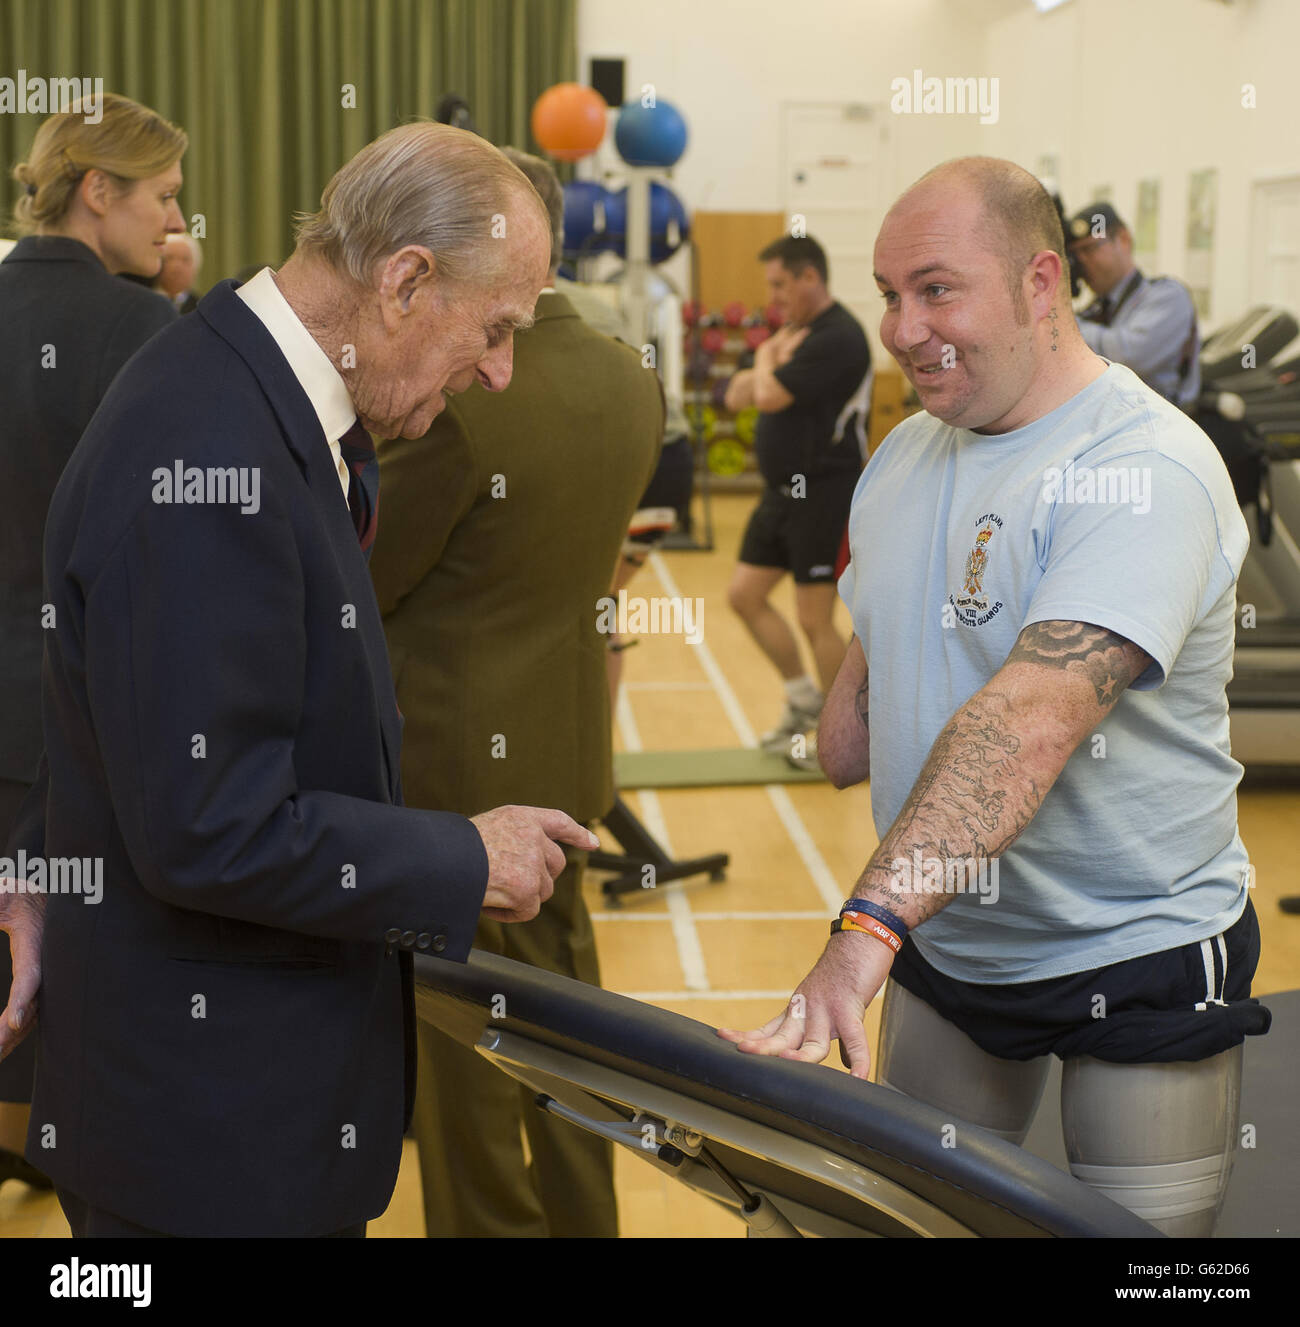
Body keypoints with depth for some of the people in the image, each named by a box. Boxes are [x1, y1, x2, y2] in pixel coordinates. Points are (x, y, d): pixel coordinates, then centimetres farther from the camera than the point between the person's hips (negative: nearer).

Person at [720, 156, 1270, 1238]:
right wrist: (847, 721, 0)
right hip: (943, 945, 7)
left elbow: (1032, 715, -38)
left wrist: (870, 928, -46)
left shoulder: (1144, 469, -24)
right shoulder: (903, 455, 4)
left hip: (1138, 960, -7)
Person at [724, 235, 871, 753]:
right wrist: (770, 363, -8)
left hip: (822, 494, -10)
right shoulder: (797, 331, 13)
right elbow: (739, 395, 11)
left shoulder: (837, 338, -19)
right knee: (744, 593, 12)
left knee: (814, 620, -4)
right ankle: (804, 699, 25)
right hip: (783, 491, 10)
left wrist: (767, 361, -4)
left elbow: (769, 397, -25)